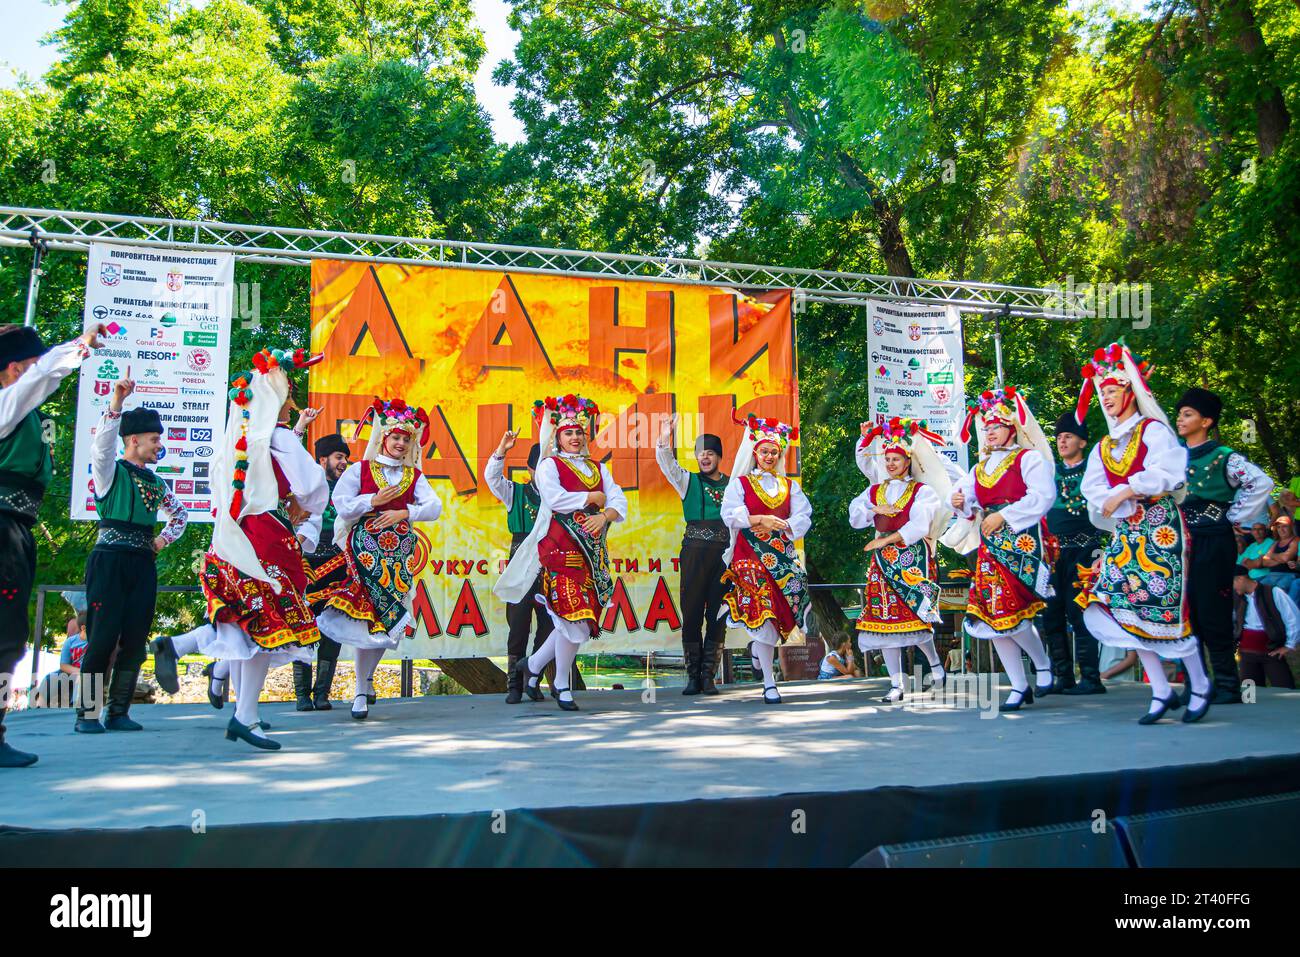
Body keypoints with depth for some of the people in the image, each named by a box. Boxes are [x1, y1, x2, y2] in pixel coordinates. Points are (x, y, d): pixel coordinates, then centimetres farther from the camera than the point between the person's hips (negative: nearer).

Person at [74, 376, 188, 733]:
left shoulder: (156, 482, 17)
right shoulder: (110, 471, 1)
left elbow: (180, 512, 33)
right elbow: (103, 442, -21)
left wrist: (165, 538, 15)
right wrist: (117, 401, -31)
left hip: (143, 564, 6)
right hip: (110, 560, -6)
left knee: (135, 640, 3)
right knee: (103, 637, -8)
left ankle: (118, 712, 11)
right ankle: (87, 714, -1)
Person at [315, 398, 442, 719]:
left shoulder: (414, 476, 12)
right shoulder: (359, 470, 6)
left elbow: (434, 508, -1)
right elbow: (341, 505, -4)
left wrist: (405, 512, -13)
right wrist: (373, 501, -11)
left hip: (399, 552, 3)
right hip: (365, 548, -3)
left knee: (387, 620, 0)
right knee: (366, 618, -9)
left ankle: (367, 678, 20)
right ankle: (362, 691, -1)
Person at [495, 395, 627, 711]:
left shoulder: (598, 468, 20)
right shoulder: (549, 465, 5)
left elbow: (620, 501, 9)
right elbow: (555, 499, -13)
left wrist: (605, 515, -12)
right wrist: (594, 498, -4)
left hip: (593, 551, 6)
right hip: (560, 550, -6)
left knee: (580, 620, 4)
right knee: (575, 617, -12)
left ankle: (532, 665, 25)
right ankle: (563, 686, 6)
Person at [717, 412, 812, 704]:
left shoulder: (789, 486, 15)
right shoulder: (740, 483, 7)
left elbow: (803, 518, 3)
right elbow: (730, 514, -8)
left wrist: (777, 525, -14)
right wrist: (760, 519, -17)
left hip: (783, 554, 3)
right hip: (750, 554, -3)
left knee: (791, 599, -8)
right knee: (761, 612, -9)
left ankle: (758, 649, 24)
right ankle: (769, 683, -3)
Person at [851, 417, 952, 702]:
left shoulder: (922, 491, 0)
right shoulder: (874, 491, 15)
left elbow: (919, 526, -11)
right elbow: (855, 517, 6)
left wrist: (884, 540, -13)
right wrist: (876, 510, -10)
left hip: (913, 558, -4)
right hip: (883, 560, 5)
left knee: (912, 614, -11)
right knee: (884, 617, -2)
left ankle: (936, 665, 16)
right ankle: (897, 684, 3)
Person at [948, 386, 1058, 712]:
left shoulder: (1029, 458, 1)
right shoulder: (981, 466, 21)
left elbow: (1042, 496, -12)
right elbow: (966, 498, 15)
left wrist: (1004, 515, -14)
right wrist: (960, 503, -8)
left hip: (1023, 541, -7)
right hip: (991, 547, 7)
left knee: (1011, 611, -17)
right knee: (991, 615, 1)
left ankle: (1043, 665, 10)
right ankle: (1019, 687, 9)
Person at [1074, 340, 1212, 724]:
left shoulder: (1153, 430, 0)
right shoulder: (1103, 447, 16)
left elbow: (1166, 473, -15)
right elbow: (1093, 491, 4)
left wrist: (1126, 491, -13)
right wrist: (1128, 506, -11)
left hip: (1160, 528, -6)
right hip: (1125, 533, 6)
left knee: (1166, 608, -8)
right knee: (1116, 606, -5)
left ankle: (1201, 686, 12)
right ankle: (1161, 692, 4)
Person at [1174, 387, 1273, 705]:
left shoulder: (1223, 457, -5)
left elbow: (1261, 483, -14)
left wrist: (1234, 515, -10)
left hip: (1213, 542, -6)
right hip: (1180, 542, 6)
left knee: (1212, 613, -6)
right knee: (1186, 612, 5)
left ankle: (1227, 685, 3)